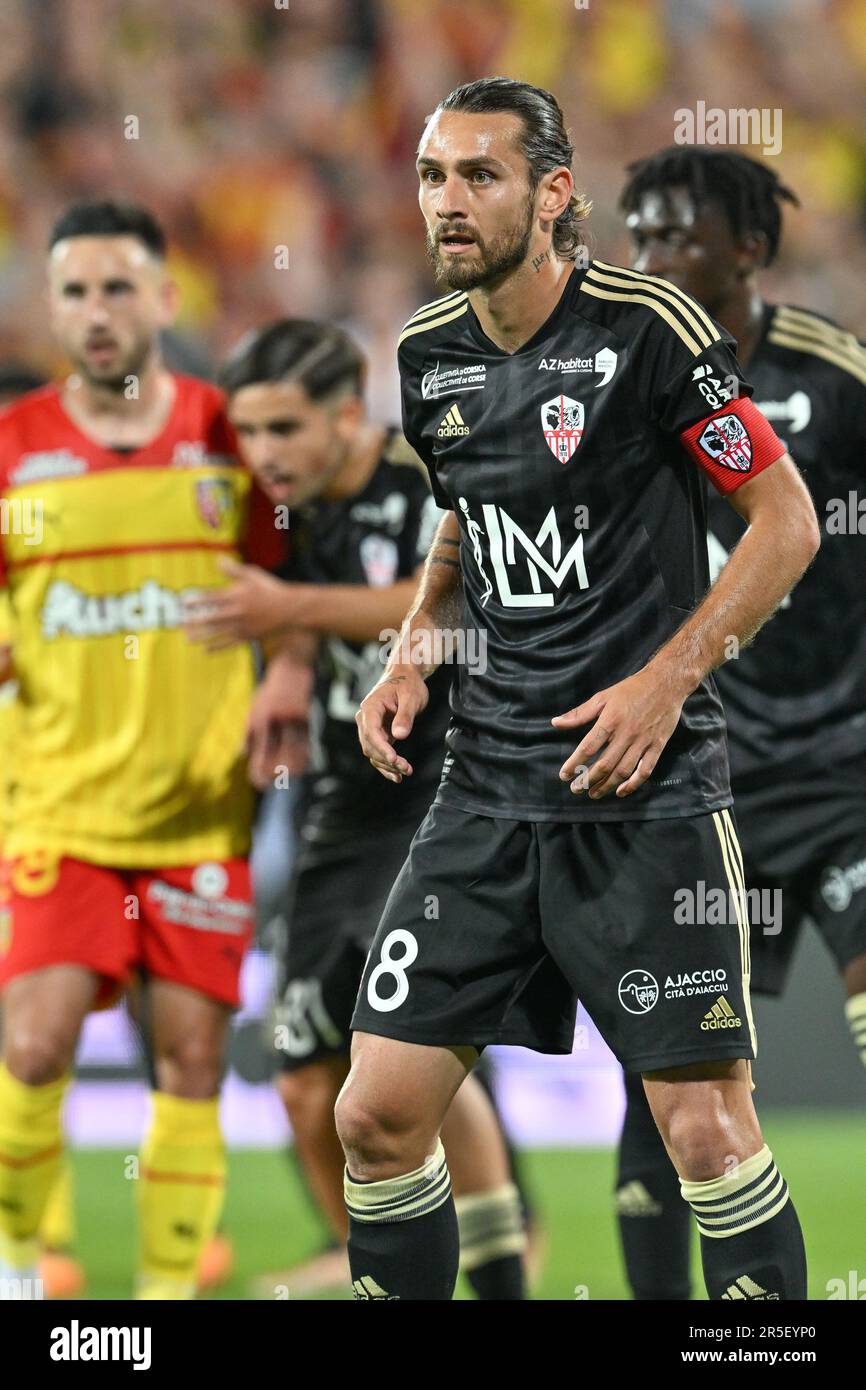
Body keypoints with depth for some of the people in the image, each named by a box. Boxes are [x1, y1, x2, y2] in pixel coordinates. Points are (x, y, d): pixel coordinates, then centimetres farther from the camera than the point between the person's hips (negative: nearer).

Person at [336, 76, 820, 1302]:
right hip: (489, 787, 5)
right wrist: (411, 652, 8)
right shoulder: (428, 356, 8)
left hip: (650, 791, -5)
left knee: (707, 1130, -8)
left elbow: (788, 520, -5)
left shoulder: (649, 327, -10)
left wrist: (668, 678, -14)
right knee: (378, 1114, 0)